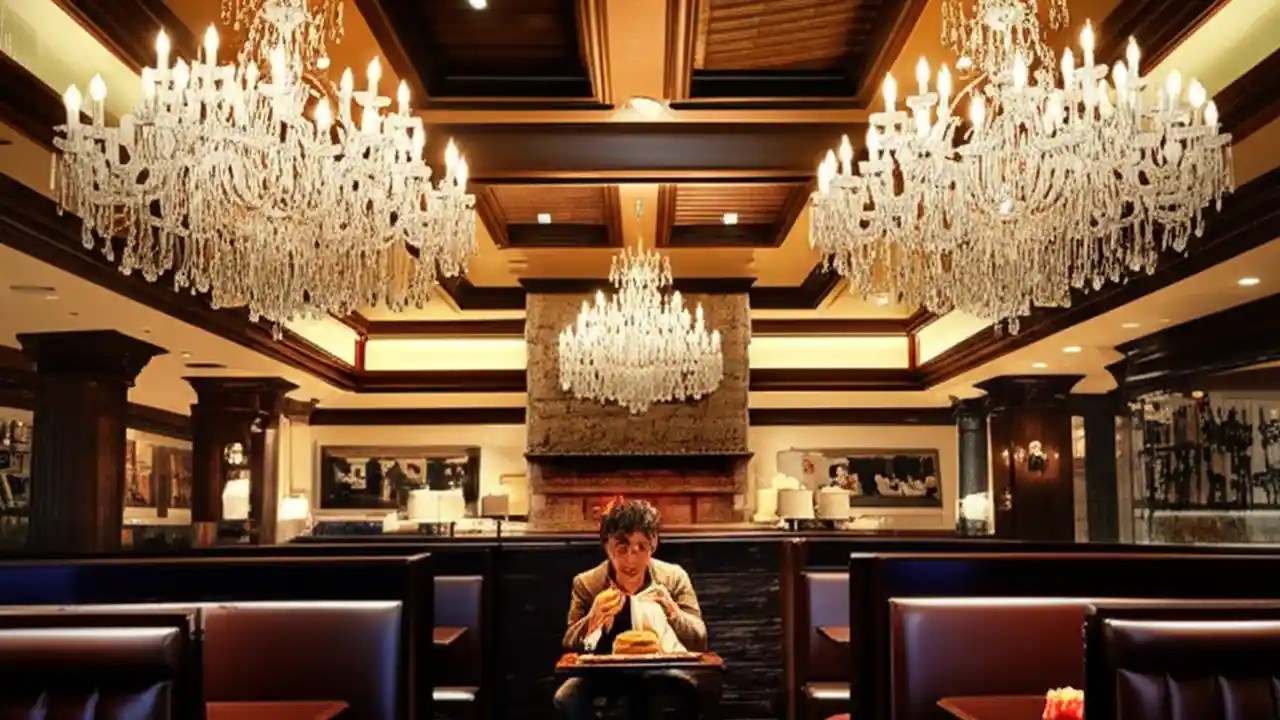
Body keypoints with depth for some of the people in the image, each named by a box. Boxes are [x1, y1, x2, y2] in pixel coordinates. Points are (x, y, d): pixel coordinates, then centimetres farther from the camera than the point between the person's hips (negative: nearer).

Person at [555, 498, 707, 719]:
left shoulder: (674, 578, -7)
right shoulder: (586, 583, -6)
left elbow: (699, 642, -6)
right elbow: (570, 647, -5)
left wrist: (673, 611, -27)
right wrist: (593, 618, -26)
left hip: (661, 670, -1)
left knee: (683, 692, -33)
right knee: (566, 697, -27)